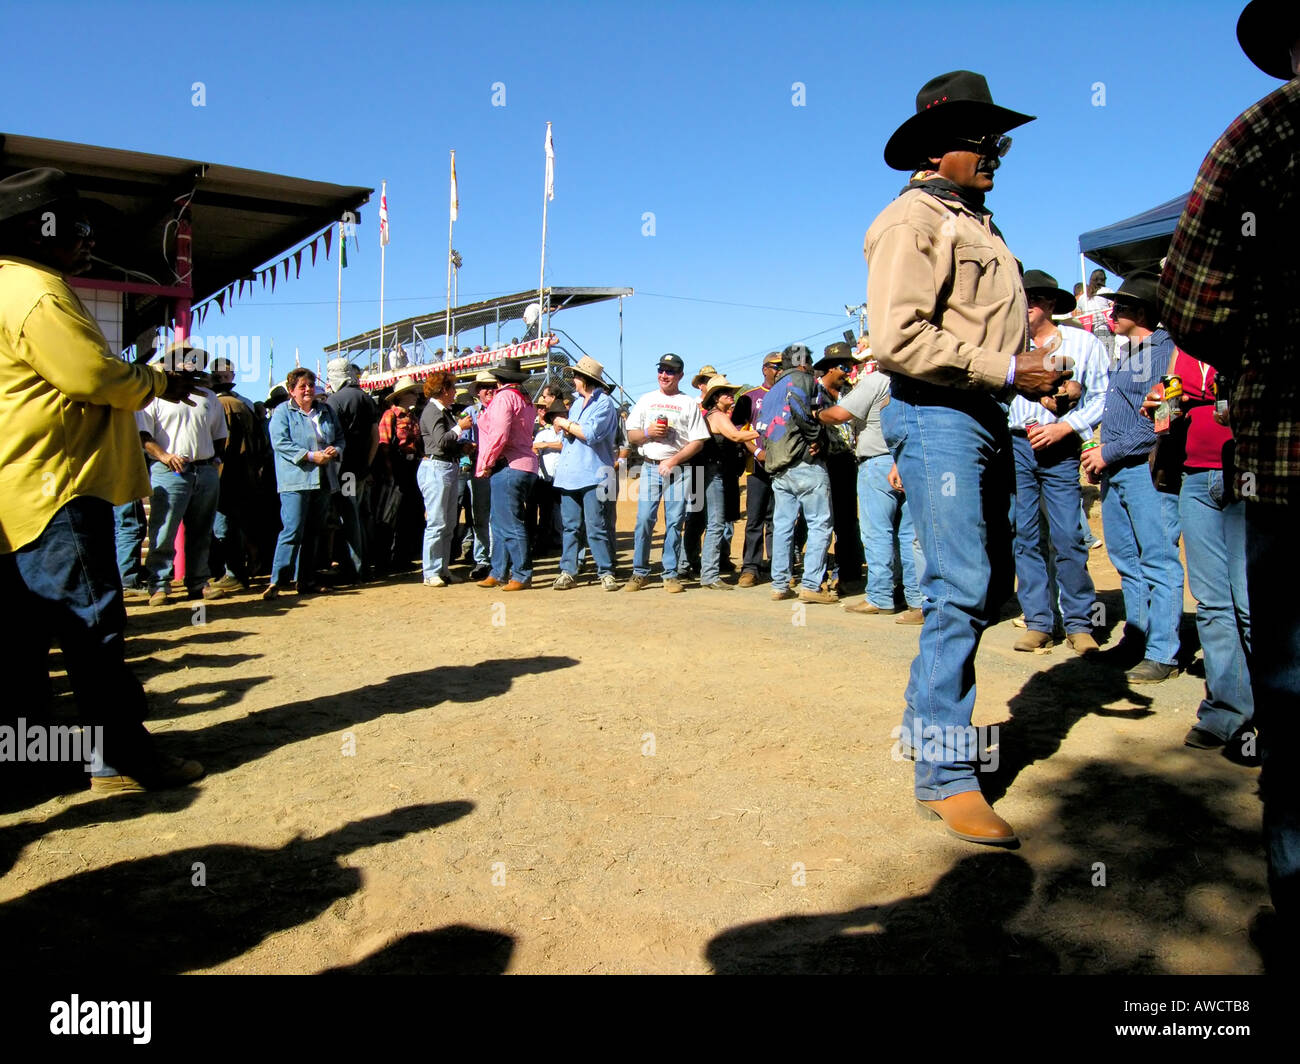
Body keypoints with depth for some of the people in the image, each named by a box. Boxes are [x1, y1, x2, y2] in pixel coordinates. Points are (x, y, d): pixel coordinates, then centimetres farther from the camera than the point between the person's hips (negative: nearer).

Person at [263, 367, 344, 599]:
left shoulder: (326, 411, 18)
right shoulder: (283, 412, 1)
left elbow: (340, 438, 19)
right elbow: (280, 443, -11)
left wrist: (335, 450, -4)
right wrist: (310, 456, -18)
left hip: (324, 481, 6)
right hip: (295, 480, -6)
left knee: (313, 532, 9)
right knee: (292, 531, -14)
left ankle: (306, 580, 16)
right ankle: (277, 581, -11)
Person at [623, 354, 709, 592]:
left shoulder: (689, 404, 7)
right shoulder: (646, 400, 15)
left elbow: (698, 441, 0)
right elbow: (631, 436, 13)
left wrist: (674, 460, -11)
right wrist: (648, 432, -8)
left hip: (678, 469, -2)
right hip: (650, 467, 2)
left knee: (675, 522, -2)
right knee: (644, 520, -4)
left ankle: (670, 574, 6)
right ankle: (640, 573, 6)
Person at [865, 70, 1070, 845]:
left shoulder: (978, 224, 23)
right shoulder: (912, 219, -6)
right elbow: (898, 340, -19)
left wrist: (1038, 374, 10)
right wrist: (1007, 371, -16)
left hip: (984, 418, 9)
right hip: (937, 417, -9)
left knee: (991, 585, 12)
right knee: (961, 590, -11)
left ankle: (928, 713, 28)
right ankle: (944, 773, -2)